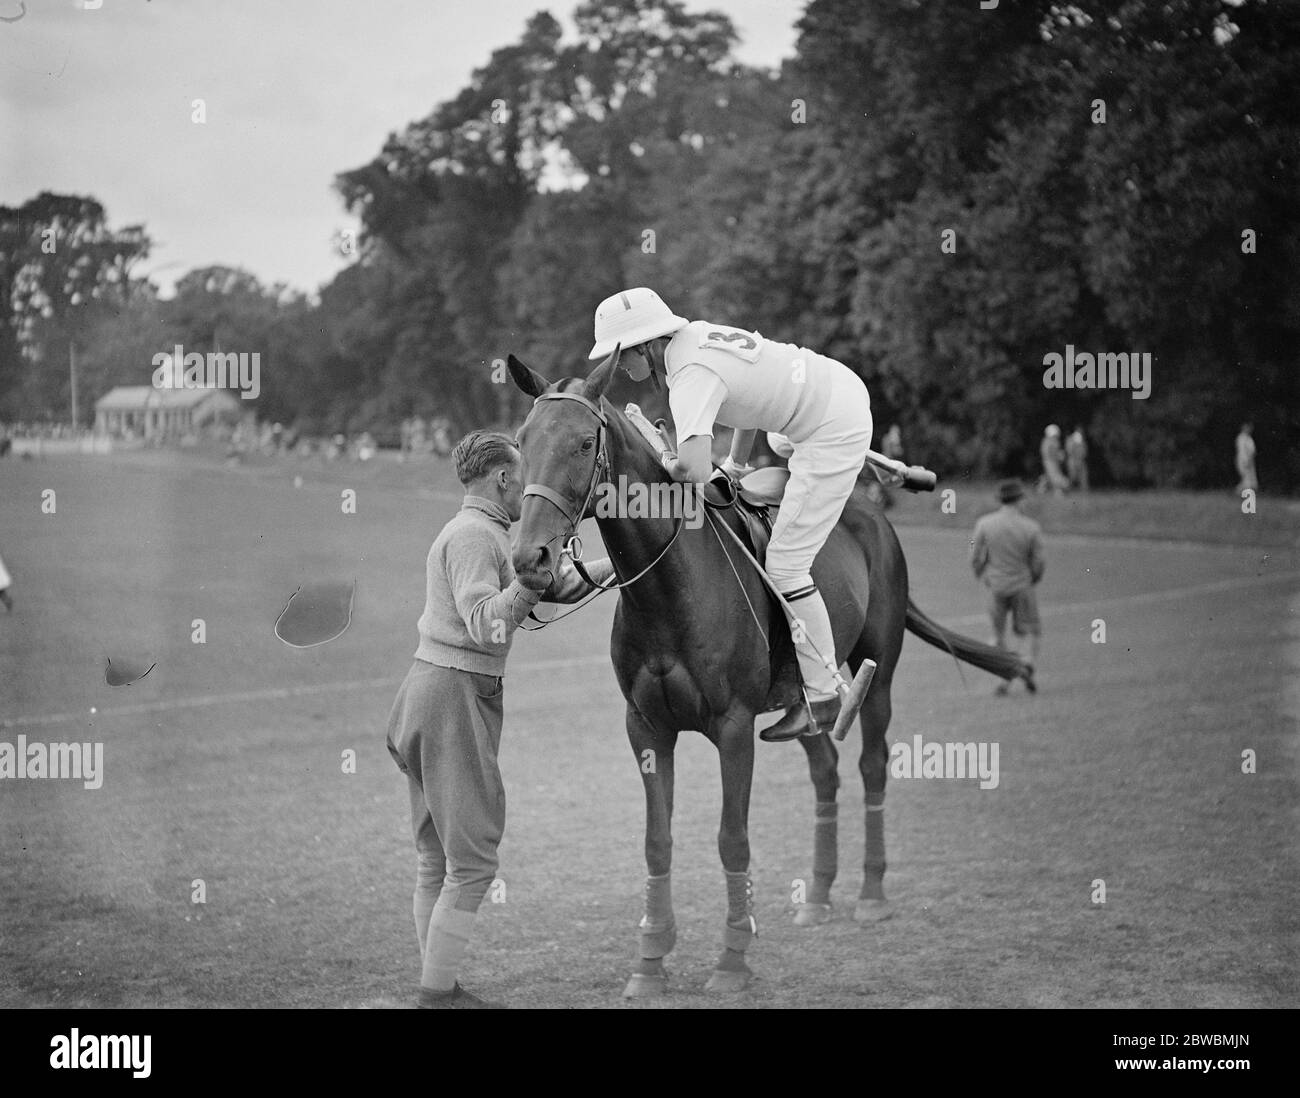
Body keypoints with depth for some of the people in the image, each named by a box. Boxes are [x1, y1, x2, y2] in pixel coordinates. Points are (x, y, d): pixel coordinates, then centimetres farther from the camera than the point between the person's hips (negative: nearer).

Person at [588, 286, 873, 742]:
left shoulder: (691, 378, -26)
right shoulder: (695, 333, 1)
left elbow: (695, 469, -40)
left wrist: (666, 464, -18)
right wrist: (734, 462, 19)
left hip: (834, 432, -9)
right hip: (845, 388, 9)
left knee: (785, 563, -7)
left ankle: (823, 698, -3)